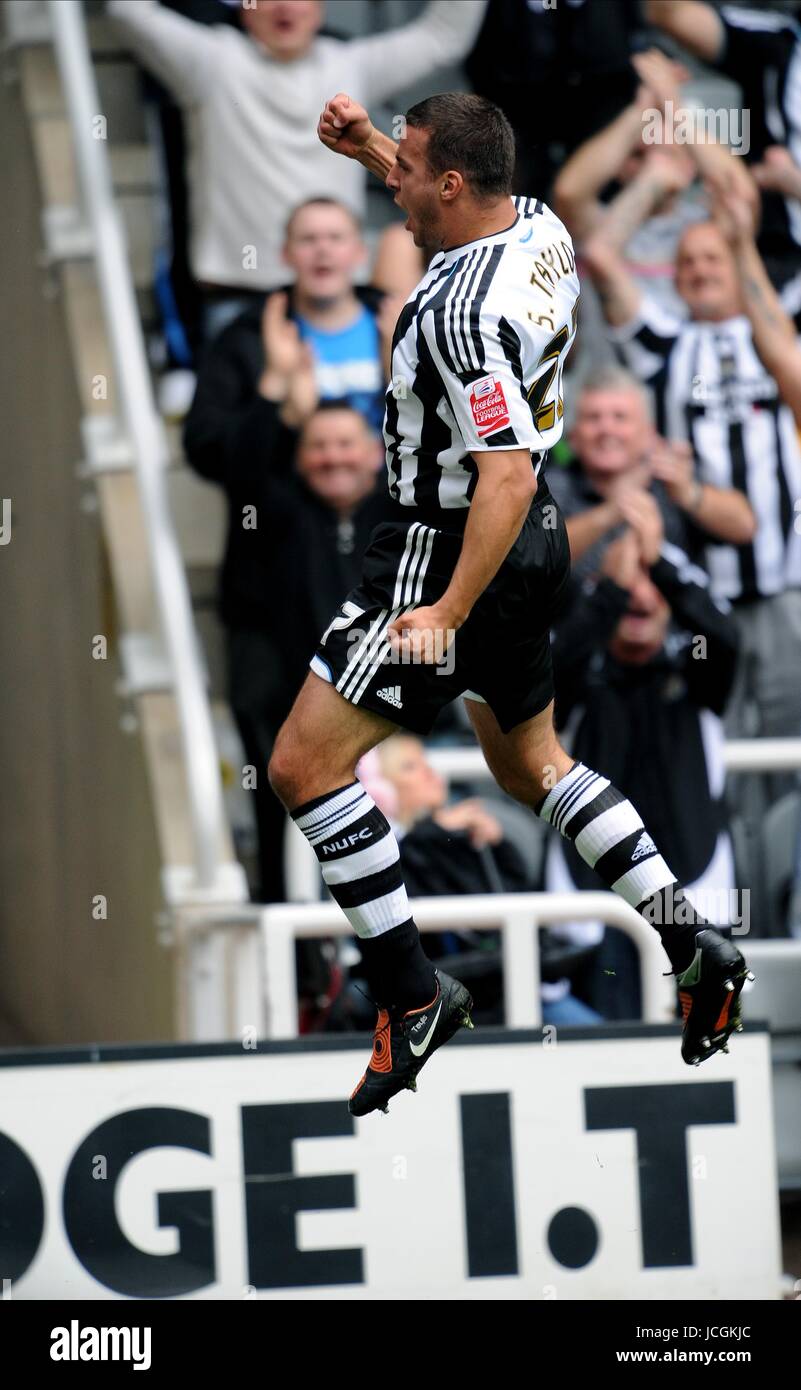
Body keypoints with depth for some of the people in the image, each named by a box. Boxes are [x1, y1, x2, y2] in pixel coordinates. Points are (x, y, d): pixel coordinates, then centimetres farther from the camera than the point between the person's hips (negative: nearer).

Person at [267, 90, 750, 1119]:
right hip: (534, 542, 10)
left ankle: (410, 994, -5)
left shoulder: (464, 310, -28)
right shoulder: (541, 227, -1)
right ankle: (692, 948, 23)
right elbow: (454, 205, 26)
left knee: (304, 764, -6)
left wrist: (447, 612, -34)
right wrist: (368, 146, 16)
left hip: (452, 548, -10)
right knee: (531, 766, 26)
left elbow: (506, 477, -32)